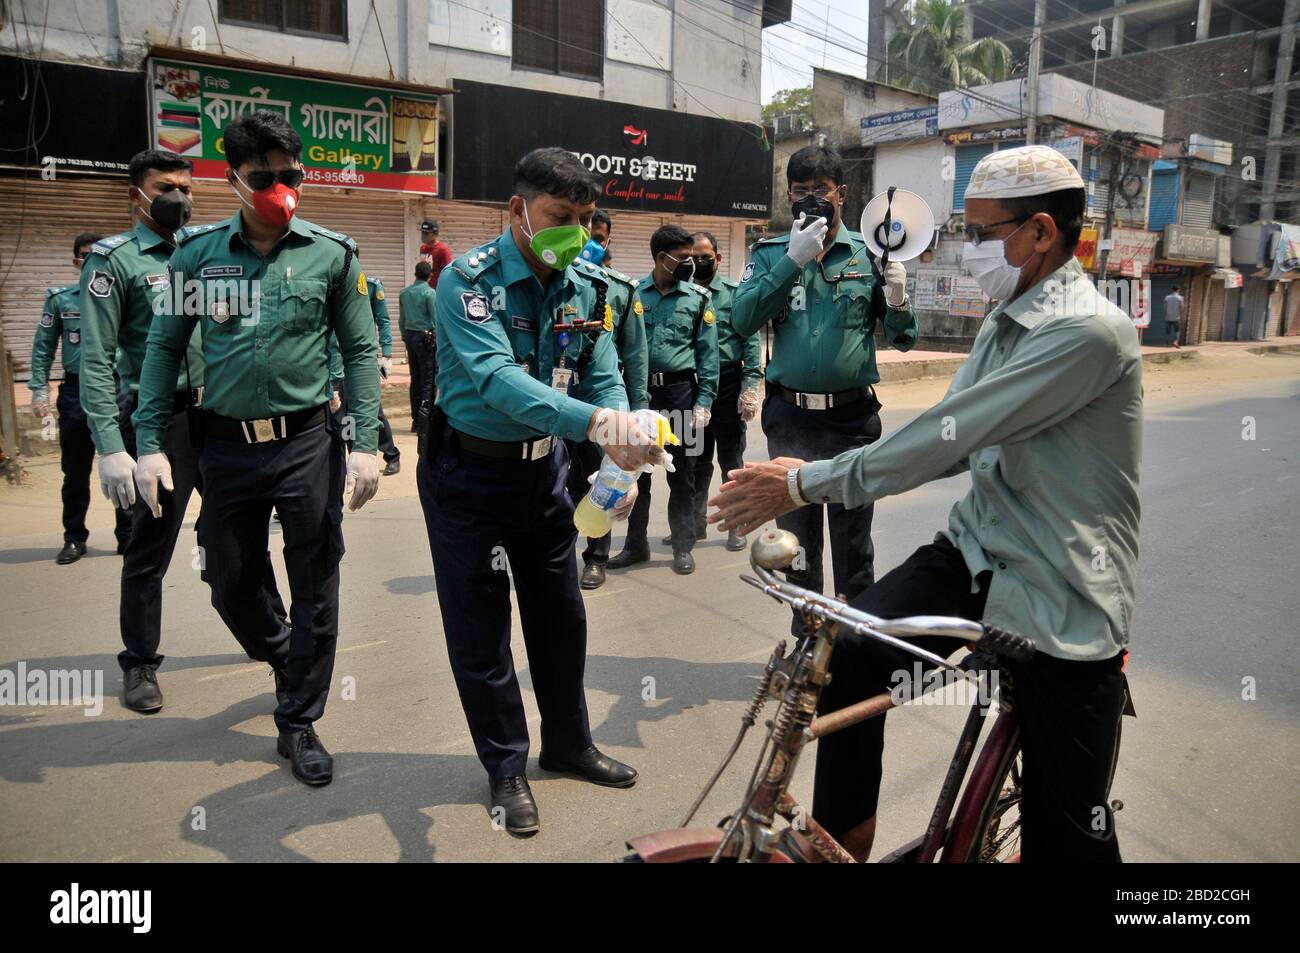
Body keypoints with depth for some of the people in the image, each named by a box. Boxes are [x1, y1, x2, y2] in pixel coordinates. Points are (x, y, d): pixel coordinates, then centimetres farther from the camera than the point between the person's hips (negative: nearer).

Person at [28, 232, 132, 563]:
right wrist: (39, 391, -1)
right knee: (75, 471, 8)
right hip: (76, 392, 1)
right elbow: (43, 348, 7)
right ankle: (74, 538, 20)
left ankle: (128, 535, 15)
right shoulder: (60, 299, 6)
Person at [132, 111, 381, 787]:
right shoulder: (197, 253, 4)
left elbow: (359, 352, 0)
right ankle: (284, 660, 44)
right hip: (228, 445, 2)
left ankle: (299, 722, 19)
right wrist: (149, 444, -1)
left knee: (315, 588, 3)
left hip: (307, 444, -2)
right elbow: (165, 348, 7)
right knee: (230, 580, 13)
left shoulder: (331, 254, -1)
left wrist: (365, 444, -8)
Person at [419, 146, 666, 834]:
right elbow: (496, 378, -34)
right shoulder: (470, 280, -20)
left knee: (560, 615, 15)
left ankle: (568, 744, 36)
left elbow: (604, 381, -3)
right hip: (470, 473, -5)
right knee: (481, 625, 5)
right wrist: (591, 420, -49)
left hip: (544, 468, 6)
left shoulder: (584, 290, -1)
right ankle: (506, 767, 24)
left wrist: (623, 457, -24)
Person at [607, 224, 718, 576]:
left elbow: (708, 355, 1)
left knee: (681, 472, 6)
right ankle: (636, 543, 23)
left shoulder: (698, 298, 2)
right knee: (635, 470, 9)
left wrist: (703, 402, -6)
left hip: (680, 392, -1)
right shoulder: (634, 293, 4)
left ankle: (683, 547, 19)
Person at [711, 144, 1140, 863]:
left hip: (1062, 606, -6)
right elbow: (950, 444, 8)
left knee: (1064, 834, 4)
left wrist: (808, 483, -21)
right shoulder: (1003, 323, 9)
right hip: (977, 555, 7)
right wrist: (813, 479, -4)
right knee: (849, 650, -16)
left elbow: (950, 432, -26)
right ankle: (843, 842, 4)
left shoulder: (1089, 331, -20)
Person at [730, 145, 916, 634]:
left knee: (853, 543, 4)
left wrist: (897, 302, -16)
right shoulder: (771, 253, 4)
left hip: (853, 416, -1)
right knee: (796, 539, 13)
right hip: (789, 415, 2)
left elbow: (903, 339, 5)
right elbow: (742, 320, -13)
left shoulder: (868, 253, 2)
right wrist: (793, 260, -19)